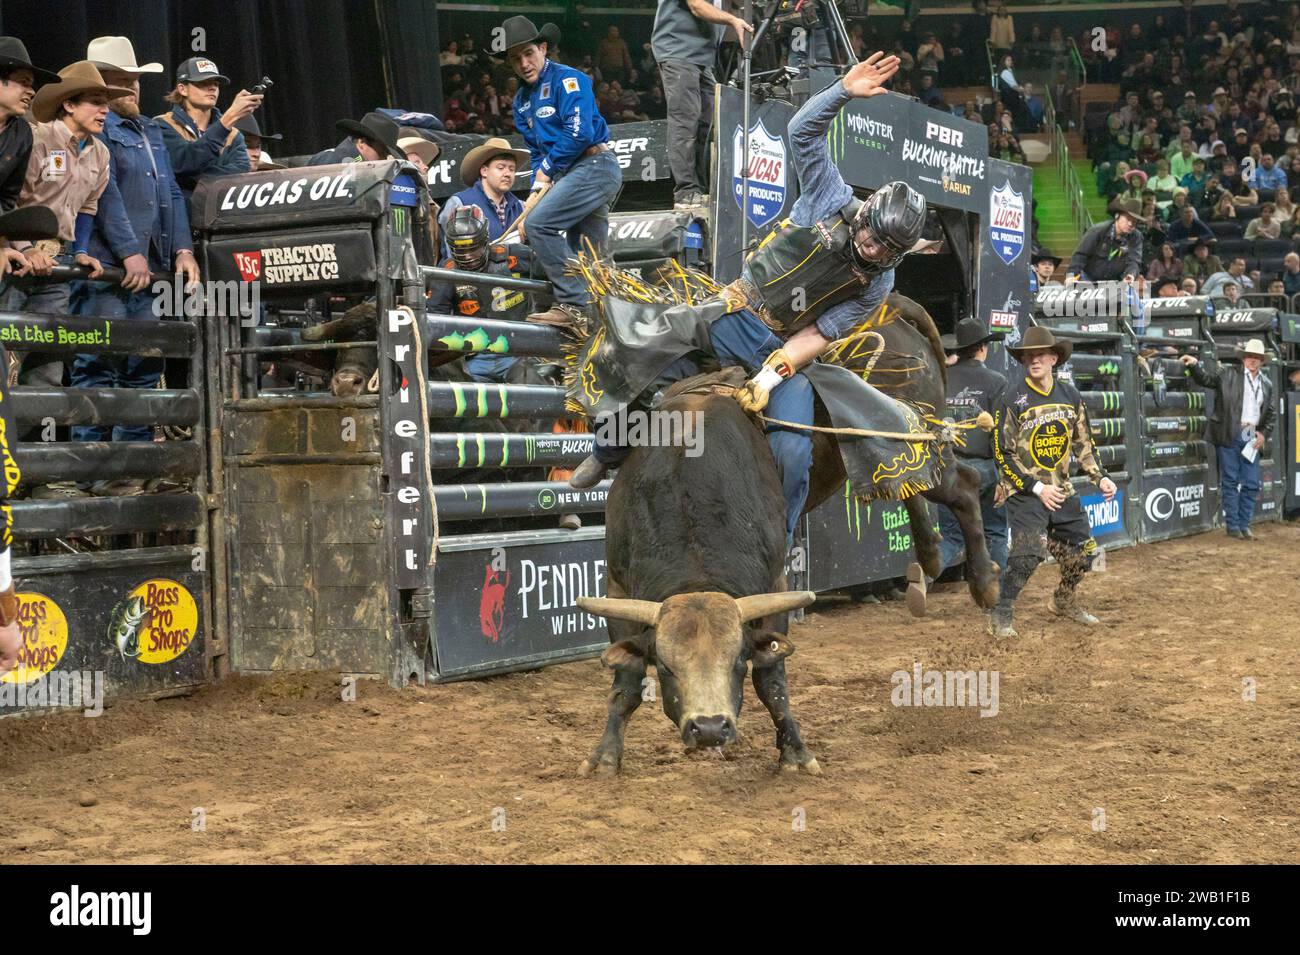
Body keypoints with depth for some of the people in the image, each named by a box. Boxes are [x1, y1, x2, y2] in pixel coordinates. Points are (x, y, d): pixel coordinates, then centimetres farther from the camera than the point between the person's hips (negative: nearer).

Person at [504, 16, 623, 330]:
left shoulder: (567, 80, -8)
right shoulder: (522, 100, 18)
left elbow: (580, 133, -19)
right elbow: (537, 152, 20)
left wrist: (547, 168, -8)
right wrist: (537, 190, 4)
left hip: (594, 165, -9)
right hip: (569, 174, 9)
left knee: (538, 224, -21)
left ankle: (572, 305, -22)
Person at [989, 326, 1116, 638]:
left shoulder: (1069, 395, 5)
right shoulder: (1012, 398, -11)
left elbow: (1083, 442, 15)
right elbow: (1003, 453, -11)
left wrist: (1100, 477, 3)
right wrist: (1037, 488, -15)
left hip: (1062, 490, 6)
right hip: (1024, 492, -6)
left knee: (1084, 550, 10)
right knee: (1029, 552, -20)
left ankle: (1064, 601, 35)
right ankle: (1001, 616, -6)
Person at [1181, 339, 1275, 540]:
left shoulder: (1267, 384, 14)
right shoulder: (1228, 374, 1)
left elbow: (1270, 413, 19)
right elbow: (1206, 378, -7)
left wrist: (1264, 433, 5)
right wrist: (1194, 364, -25)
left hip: (1252, 438, 5)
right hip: (1230, 436, -4)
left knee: (1252, 484, 5)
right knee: (1230, 482, 0)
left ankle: (1244, 525, 16)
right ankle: (1233, 526, 6)